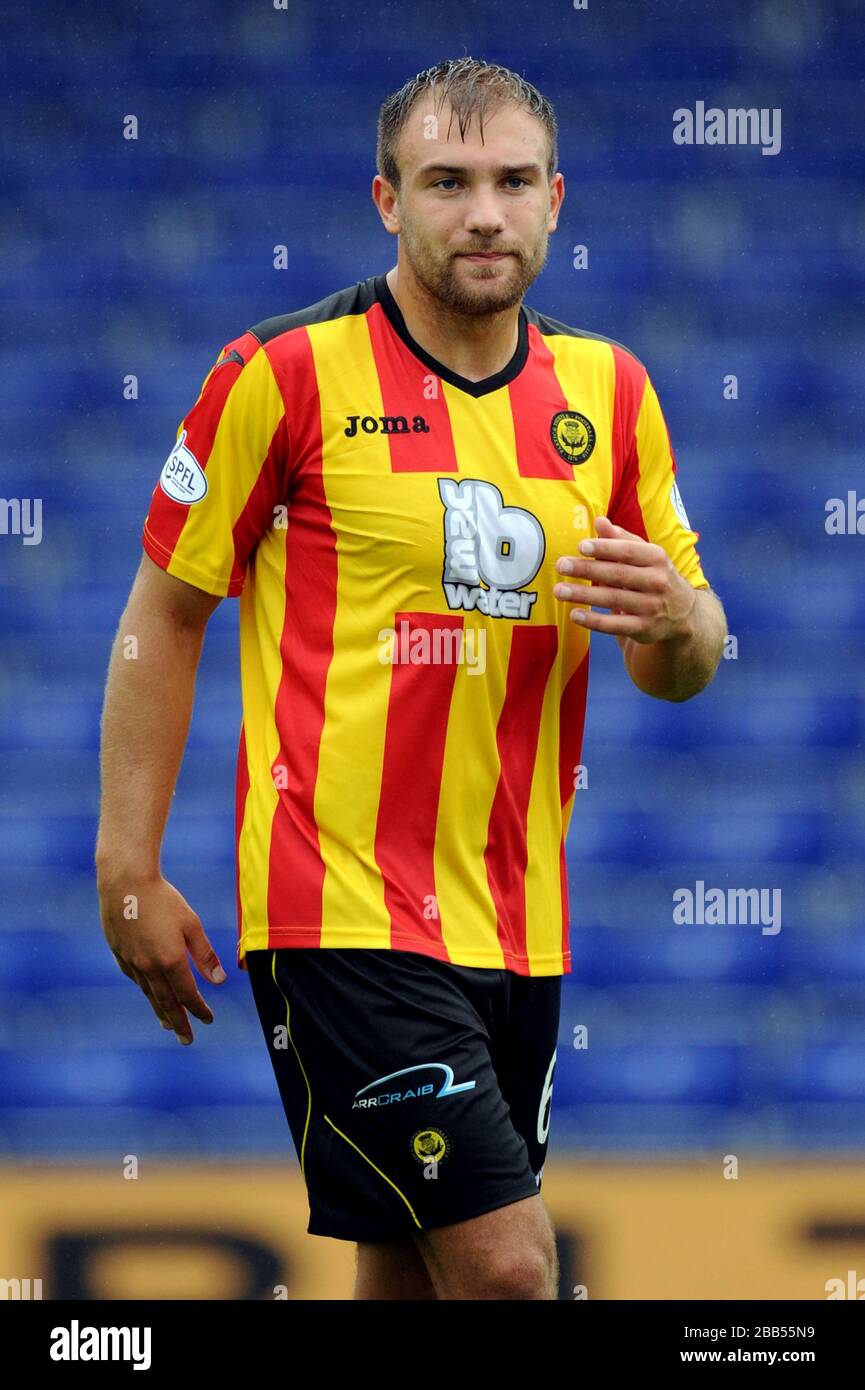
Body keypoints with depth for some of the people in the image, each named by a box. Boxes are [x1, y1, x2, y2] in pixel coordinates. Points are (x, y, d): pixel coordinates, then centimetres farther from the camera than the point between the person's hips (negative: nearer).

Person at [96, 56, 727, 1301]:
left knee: (411, 1271, 11)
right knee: (506, 1267, -16)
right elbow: (164, 614, 0)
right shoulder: (286, 374, -6)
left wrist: (673, 621, -10)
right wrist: (130, 873, -4)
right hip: (340, 907, -6)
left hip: (518, 919, 6)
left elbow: (684, 668, 15)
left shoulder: (607, 391, 8)